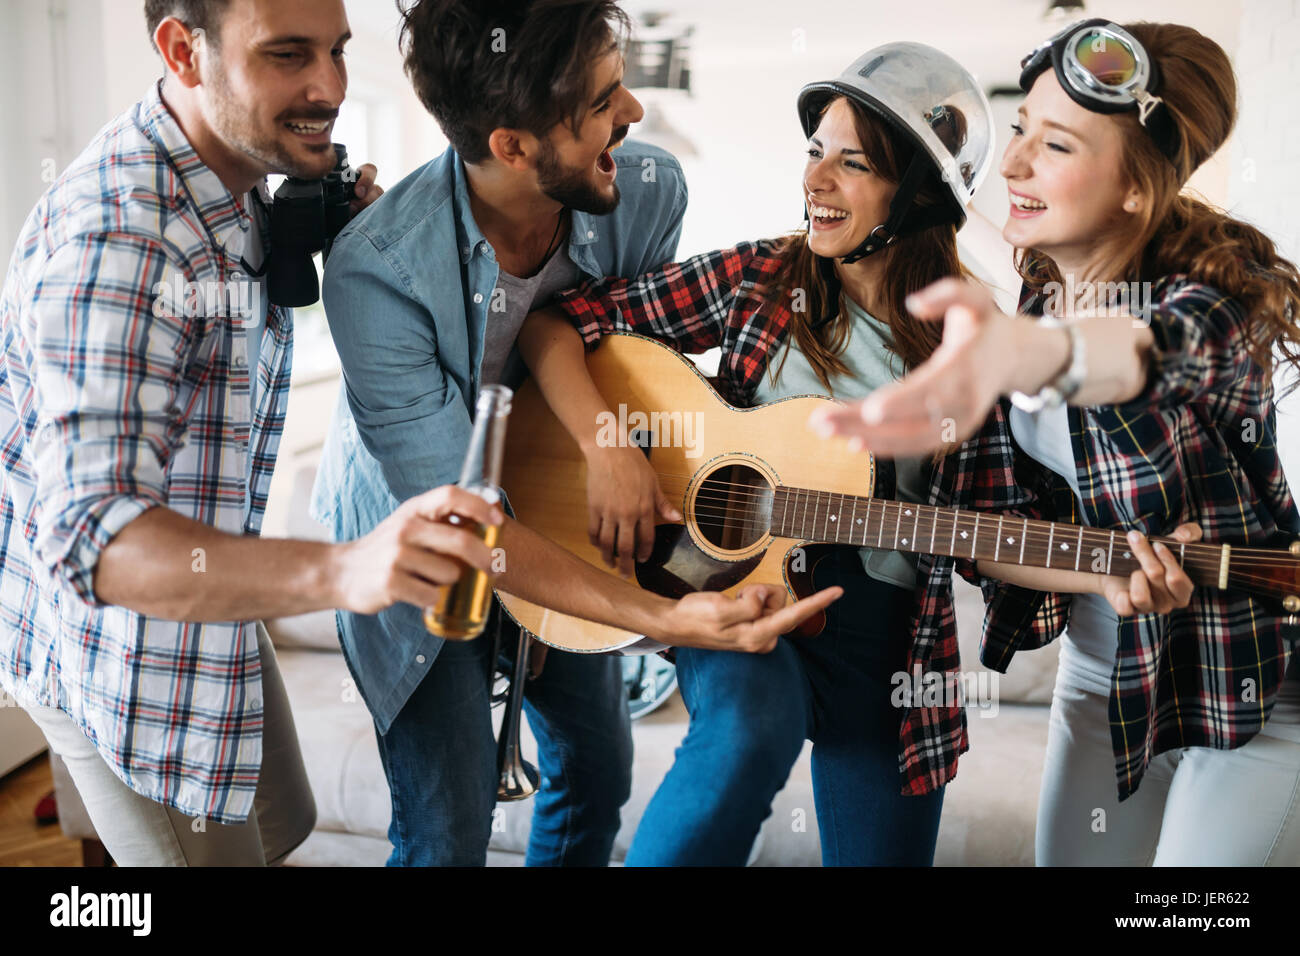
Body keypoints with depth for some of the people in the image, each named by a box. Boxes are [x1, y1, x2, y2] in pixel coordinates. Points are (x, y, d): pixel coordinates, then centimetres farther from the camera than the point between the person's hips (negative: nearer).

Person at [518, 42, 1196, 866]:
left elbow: (989, 528, 0)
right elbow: (558, 321, -4)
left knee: (882, 851, 8)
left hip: (889, 636, 2)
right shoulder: (757, 280, -4)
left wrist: (1109, 575, -17)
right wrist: (607, 449, -18)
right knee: (753, 731, -34)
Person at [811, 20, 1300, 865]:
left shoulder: (1217, 293, -23)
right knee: (1074, 853, 14)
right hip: (1100, 665, 6)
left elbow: (1157, 347, -50)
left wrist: (1032, 353, -69)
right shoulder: (1043, 289, -3)